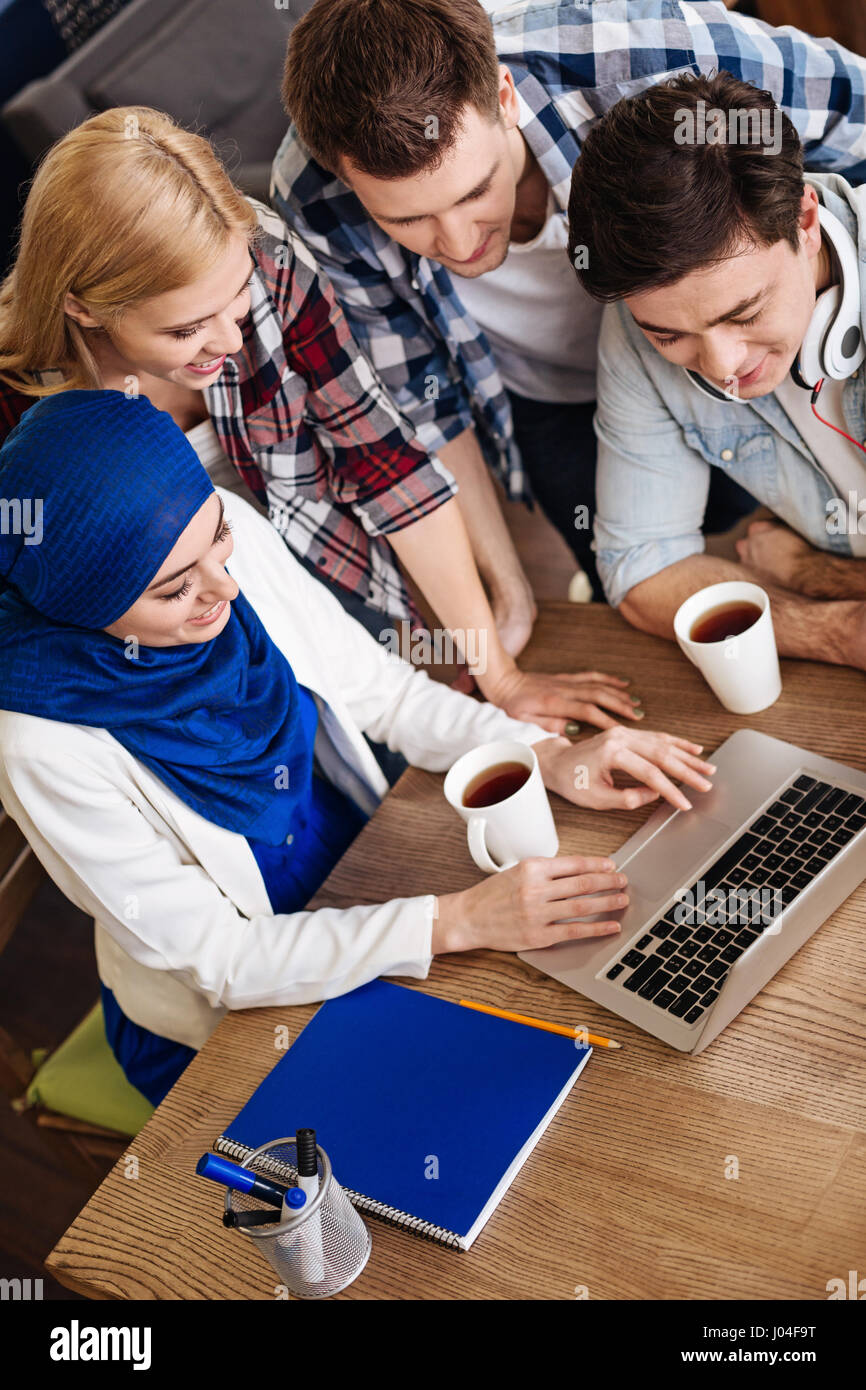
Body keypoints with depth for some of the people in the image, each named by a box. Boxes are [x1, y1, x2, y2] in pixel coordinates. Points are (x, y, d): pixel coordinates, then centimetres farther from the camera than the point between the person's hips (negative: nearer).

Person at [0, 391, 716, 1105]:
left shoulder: (230, 526, -17)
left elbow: (374, 683, -3)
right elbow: (215, 957, -24)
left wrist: (546, 754, -15)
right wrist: (459, 921, -30)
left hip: (362, 864, 5)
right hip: (223, 1017, -4)